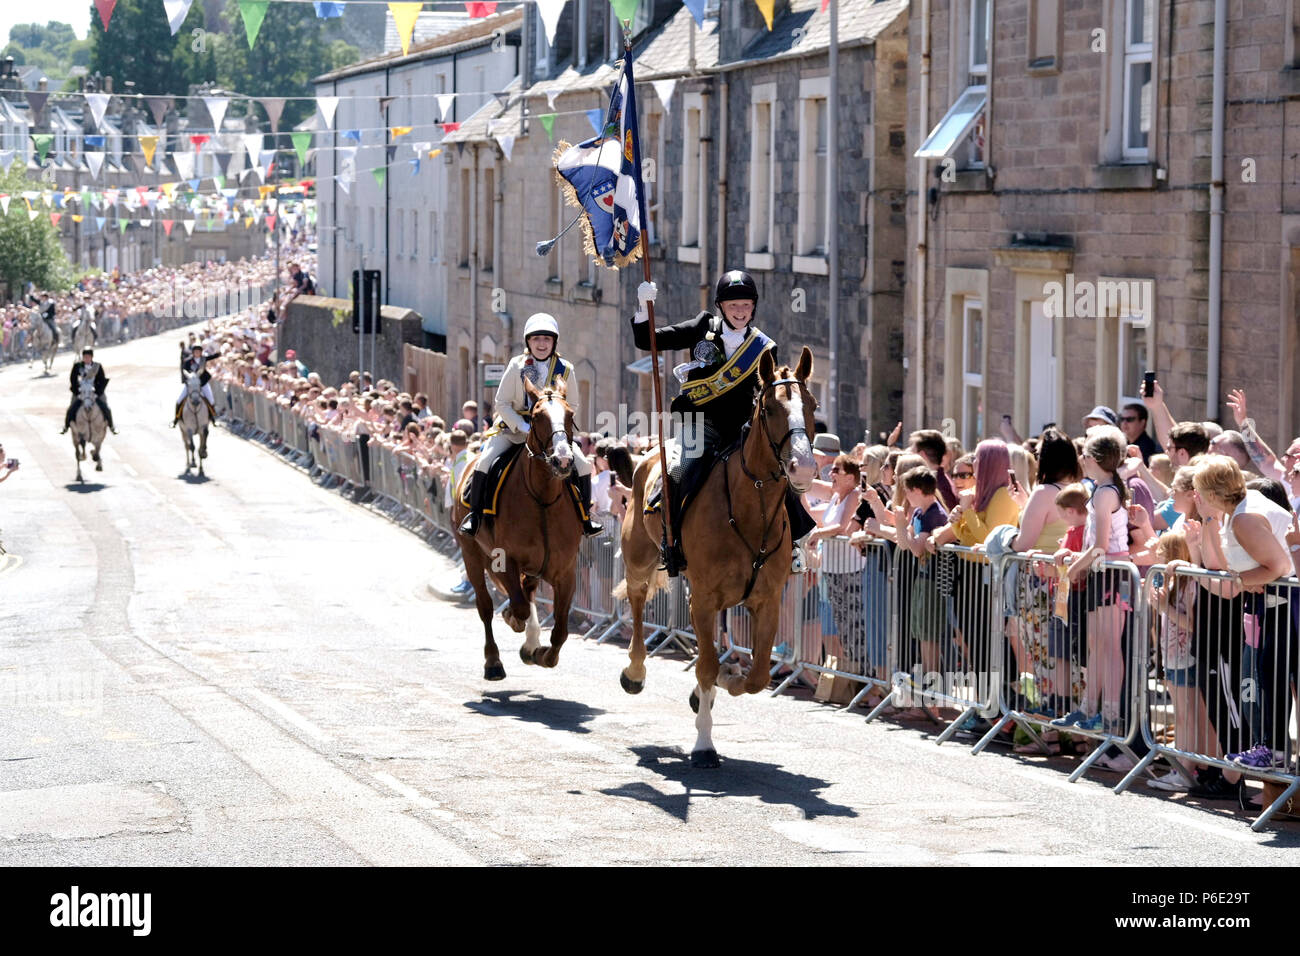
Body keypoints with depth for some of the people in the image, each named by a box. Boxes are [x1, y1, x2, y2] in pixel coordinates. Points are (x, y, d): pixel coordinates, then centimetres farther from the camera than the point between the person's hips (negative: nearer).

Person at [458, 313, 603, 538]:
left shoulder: (565, 370, -4)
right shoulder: (517, 366, -9)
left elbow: (571, 406, 5)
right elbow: (502, 403, -7)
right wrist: (522, 427, -18)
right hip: (513, 426, -1)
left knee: (582, 465, -12)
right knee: (484, 462, -20)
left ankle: (585, 519, 3)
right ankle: (474, 515, -5)